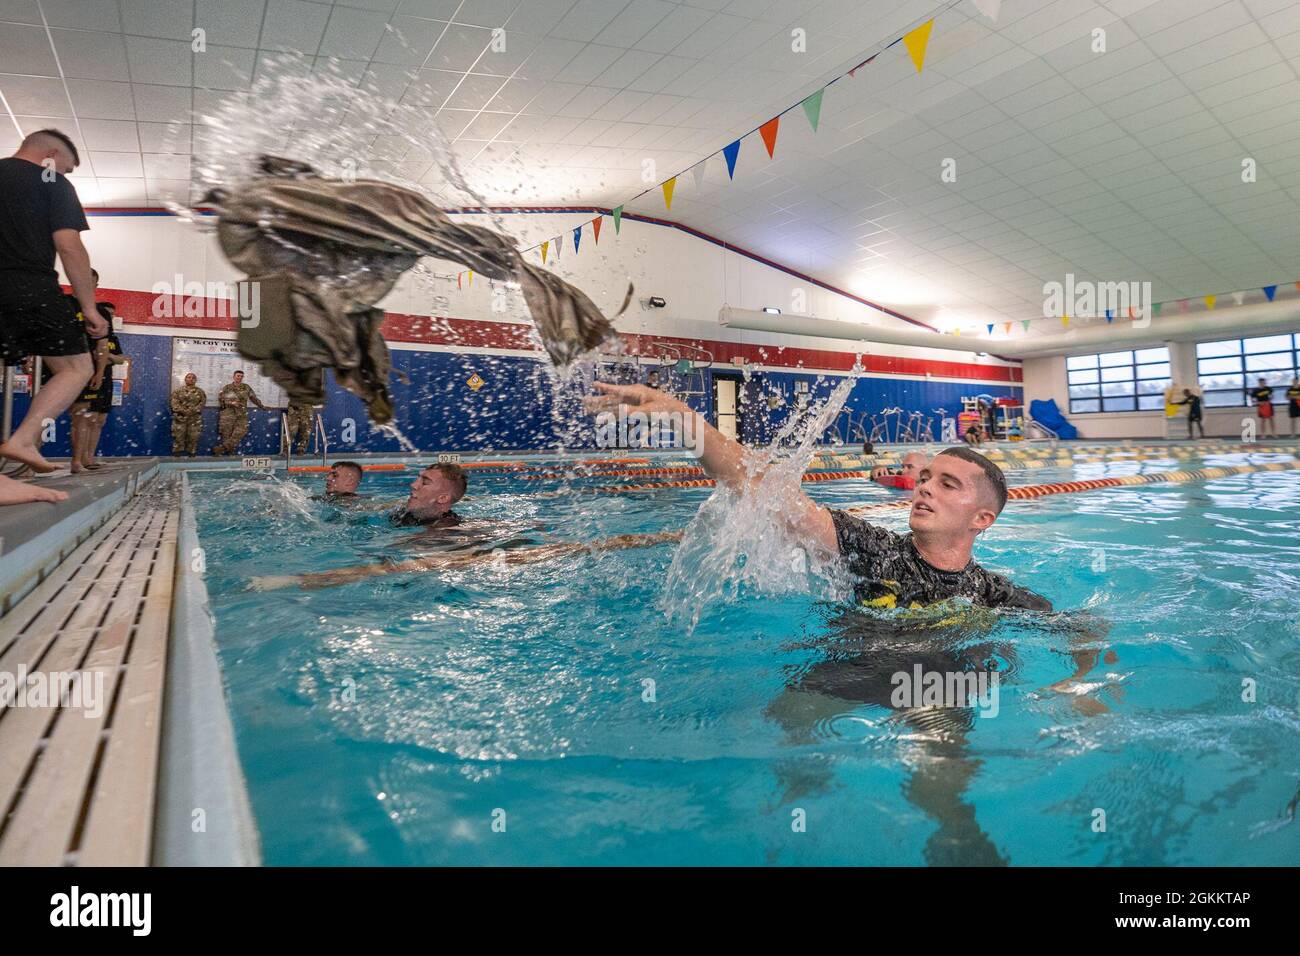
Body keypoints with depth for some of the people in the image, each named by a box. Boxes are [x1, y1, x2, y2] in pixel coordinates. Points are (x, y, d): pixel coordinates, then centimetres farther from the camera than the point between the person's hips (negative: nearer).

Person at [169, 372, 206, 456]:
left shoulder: (200, 392, 11)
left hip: (195, 417, 0)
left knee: (194, 436, -2)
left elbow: (202, 402, -1)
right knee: (178, 435, -2)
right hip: (180, 417, 0)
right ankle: (177, 453, 5)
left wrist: (193, 410, -15)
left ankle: (192, 453, 7)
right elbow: (174, 402, -1)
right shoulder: (178, 390, 9)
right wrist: (182, 410, -16)